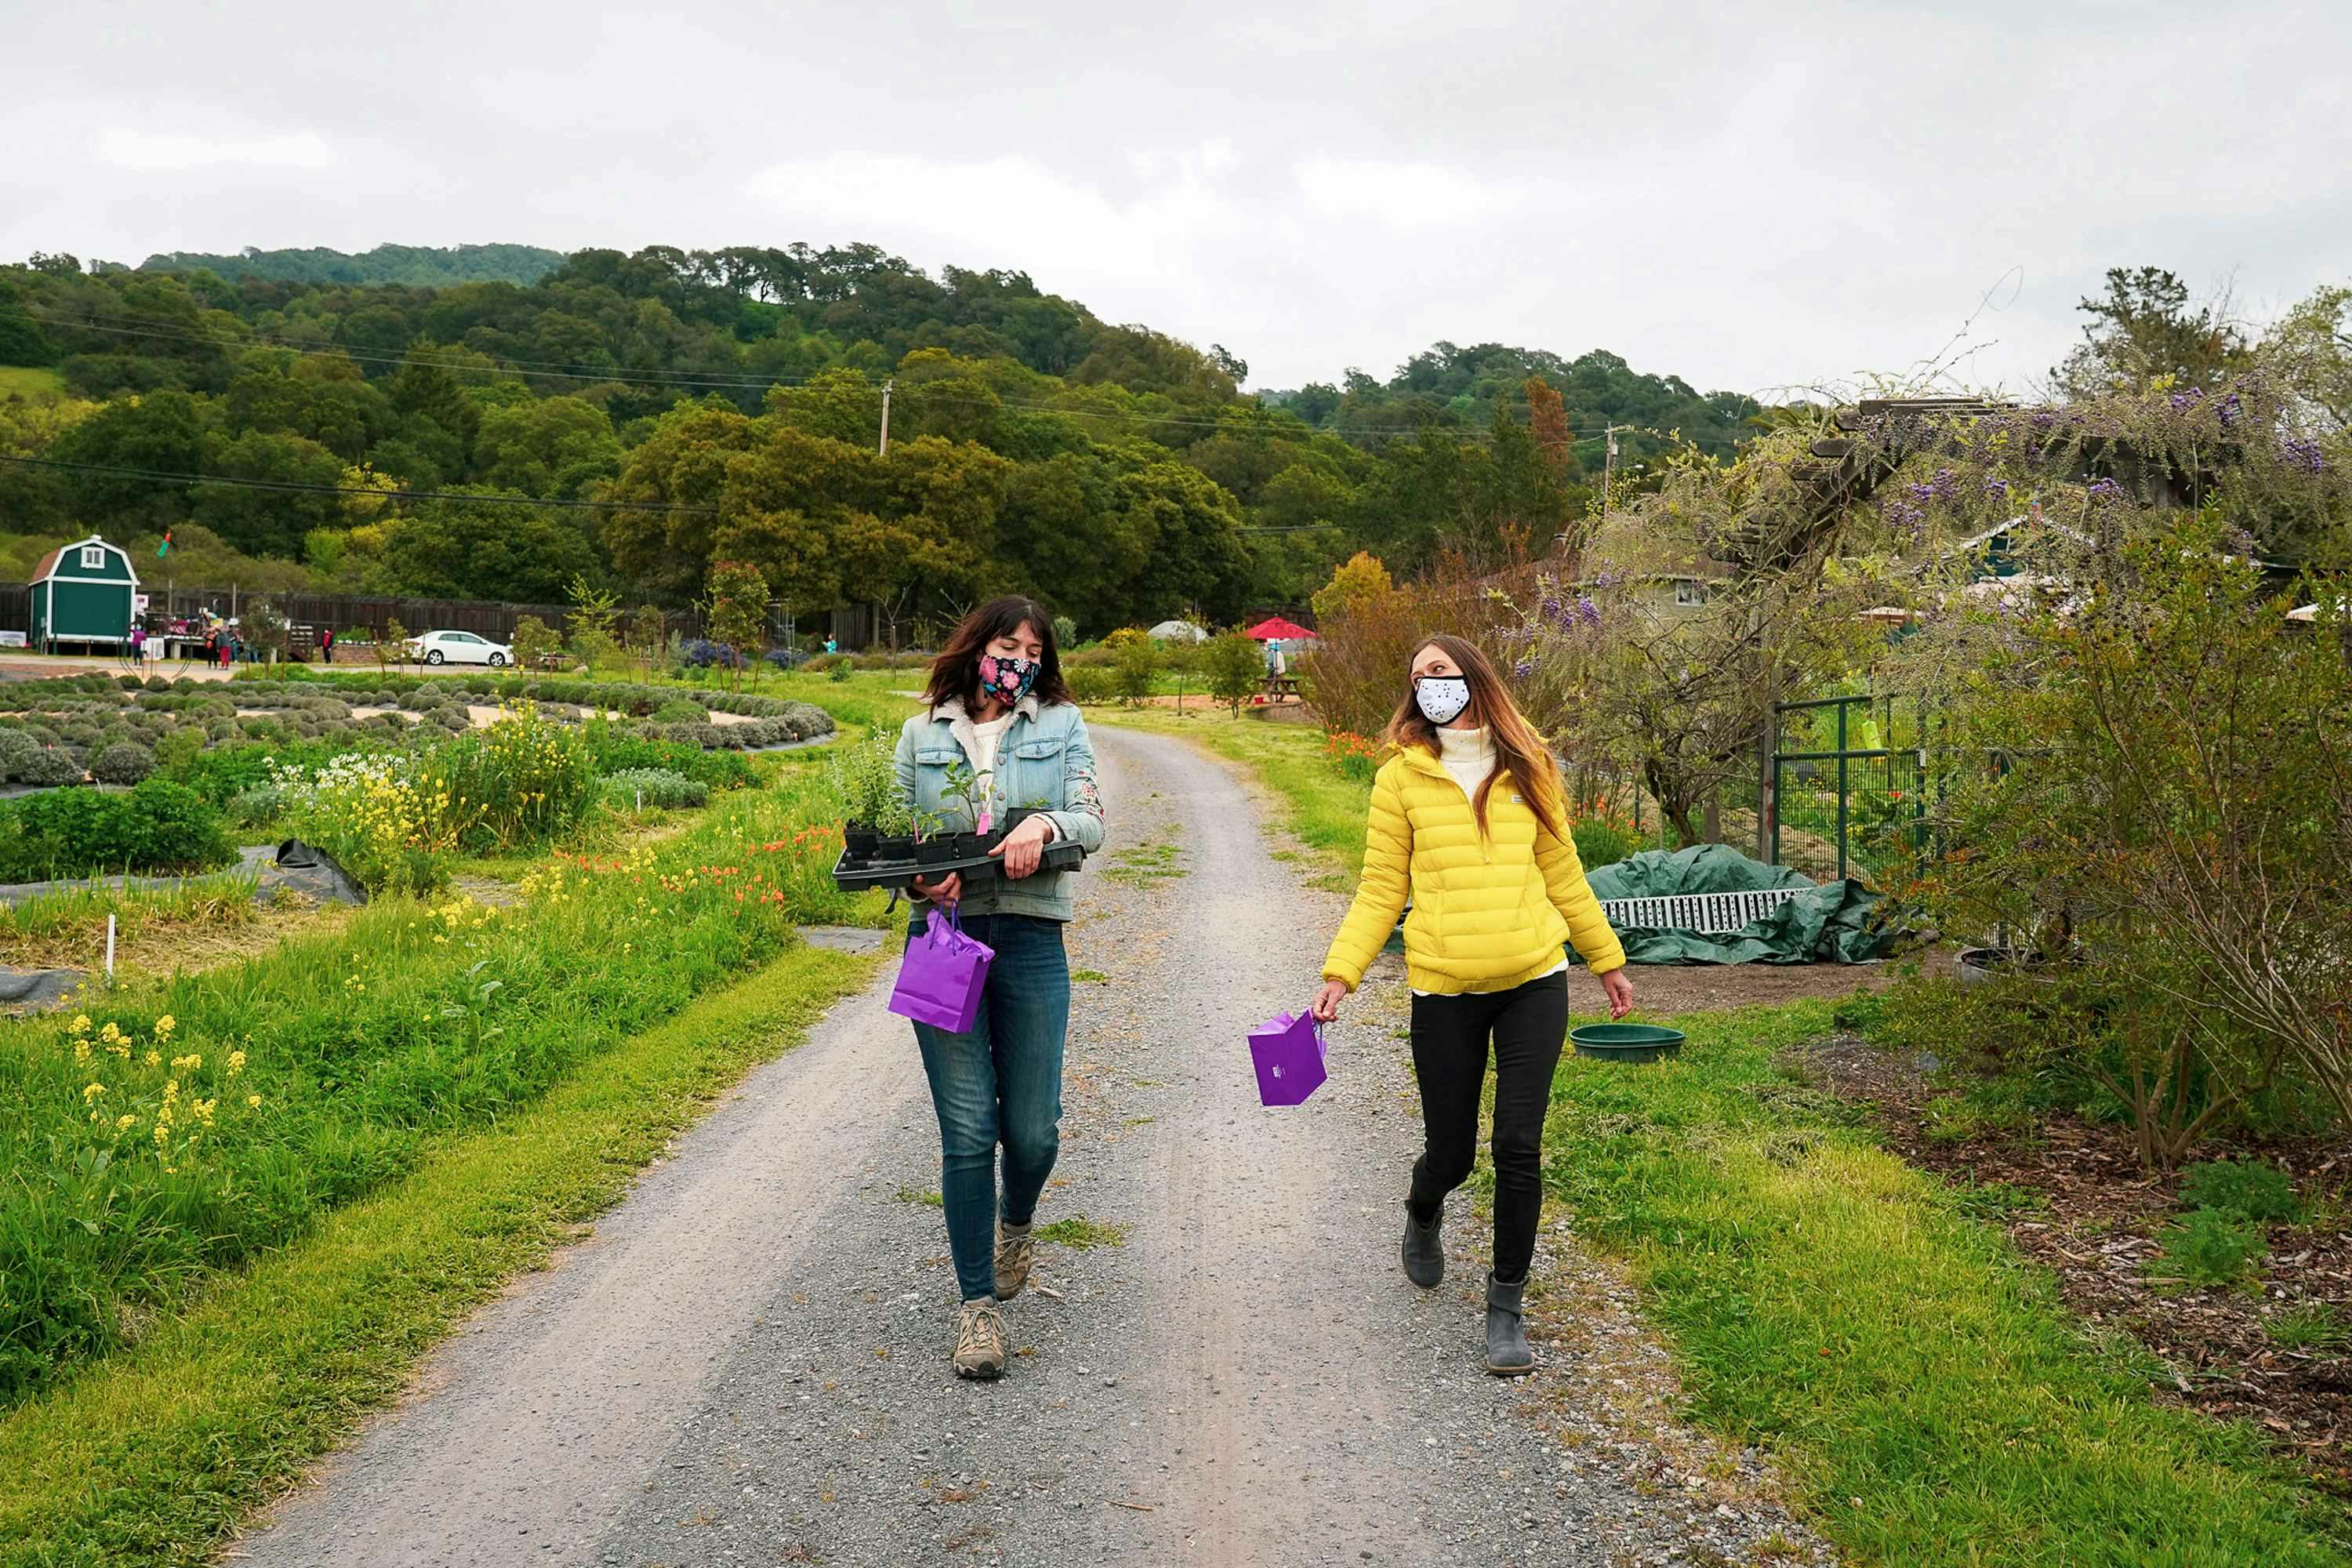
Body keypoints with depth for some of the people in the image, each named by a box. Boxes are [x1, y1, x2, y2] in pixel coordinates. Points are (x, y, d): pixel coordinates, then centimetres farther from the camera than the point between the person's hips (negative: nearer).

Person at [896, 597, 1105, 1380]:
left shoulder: (1062, 725, 10)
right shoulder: (922, 734, 12)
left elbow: (1091, 823, -1)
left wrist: (1046, 823, -22)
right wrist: (918, 876, -9)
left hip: (1031, 942, 0)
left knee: (1032, 1131, 4)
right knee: (967, 1132, -3)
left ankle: (1015, 1224, 39)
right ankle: (978, 1305, 9)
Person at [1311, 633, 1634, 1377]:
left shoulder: (1526, 771, 6)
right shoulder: (1401, 778, 1)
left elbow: (1562, 875, 16)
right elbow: (1380, 891, 1)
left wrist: (1608, 960, 21)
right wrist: (1339, 974, -9)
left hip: (1534, 982, 1)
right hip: (1443, 991, -1)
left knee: (1519, 1147, -5)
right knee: (1451, 1151, 8)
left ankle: (1506, 1303, 13)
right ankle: (1422, 1214, 45)